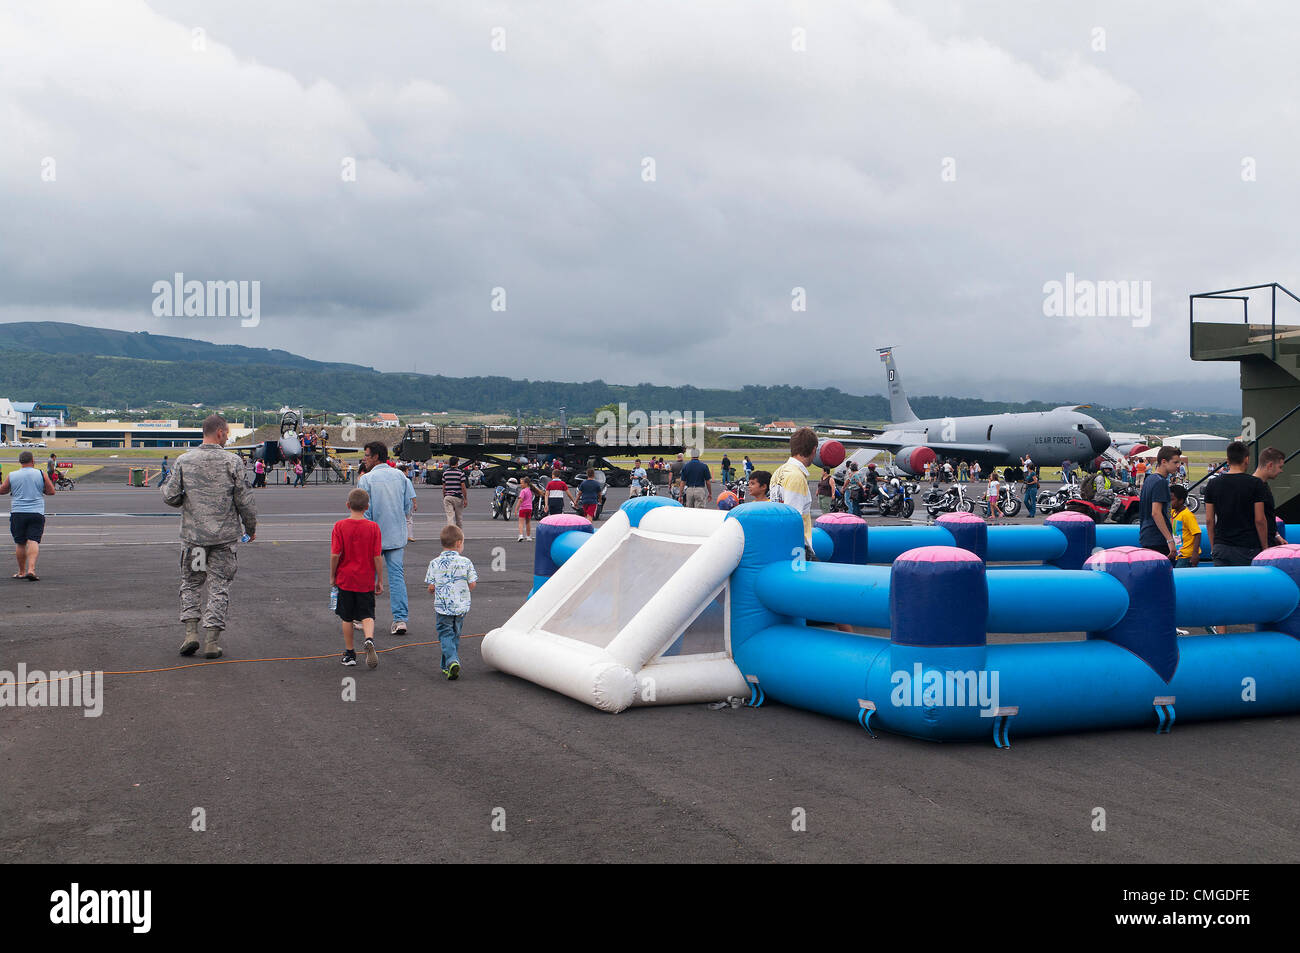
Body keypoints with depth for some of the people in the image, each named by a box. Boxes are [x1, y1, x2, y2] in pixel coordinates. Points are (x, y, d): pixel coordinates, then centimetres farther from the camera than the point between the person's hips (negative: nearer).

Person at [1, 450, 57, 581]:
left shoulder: (12, 476, 2)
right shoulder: (42, 475, -1)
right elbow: (51, 491, 3)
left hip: (17, 513, 1)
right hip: (37, 513, -1)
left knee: (20, 543, 9)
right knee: (33, 541, -5)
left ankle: (21, 571, 16)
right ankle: (31, 569, -19)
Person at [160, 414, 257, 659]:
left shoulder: (184, 460, -1)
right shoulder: (232, 461, -7)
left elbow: (170, 497, -3)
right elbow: (245, 500, -5)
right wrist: (251, 527, 9)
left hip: (193, 533, 2)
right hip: (224, 535, -1)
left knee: (191, 582, 16)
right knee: (219, 585, 5)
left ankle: (191, 631, 4)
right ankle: (212, 640, 2)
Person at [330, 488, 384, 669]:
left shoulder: (339, 526, -7)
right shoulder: (373, 527, -6)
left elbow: (335, 554, -10)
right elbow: (377, 556, -6)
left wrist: (332, 576, 4)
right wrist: (380, 581, 2)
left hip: (345, 579, 0)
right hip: (366, 581, 0)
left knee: (347, 618, 12)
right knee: (367, 615, 6)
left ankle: (350, 653, 18)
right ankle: (369, 639, -22)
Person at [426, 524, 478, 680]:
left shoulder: (434, 563, -5)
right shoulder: (466, 562, -4)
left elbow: (431, 588, -5)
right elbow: (472, 585, -3)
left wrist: (433, 592, 19)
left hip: (442, 607, -1)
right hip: (461, 606, 1)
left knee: (445, 634, 3)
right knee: (455, 635, 17)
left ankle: (452, 661, -20)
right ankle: (447, 666, 23)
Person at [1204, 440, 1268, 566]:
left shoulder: (1213, 484, 3)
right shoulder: (1255, 483, -6)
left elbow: (1209, 520, 5)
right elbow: (1259, 520, -7)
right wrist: (1265, 548, 2)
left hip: (1221, 548, 3)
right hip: (1247, 548, -3)